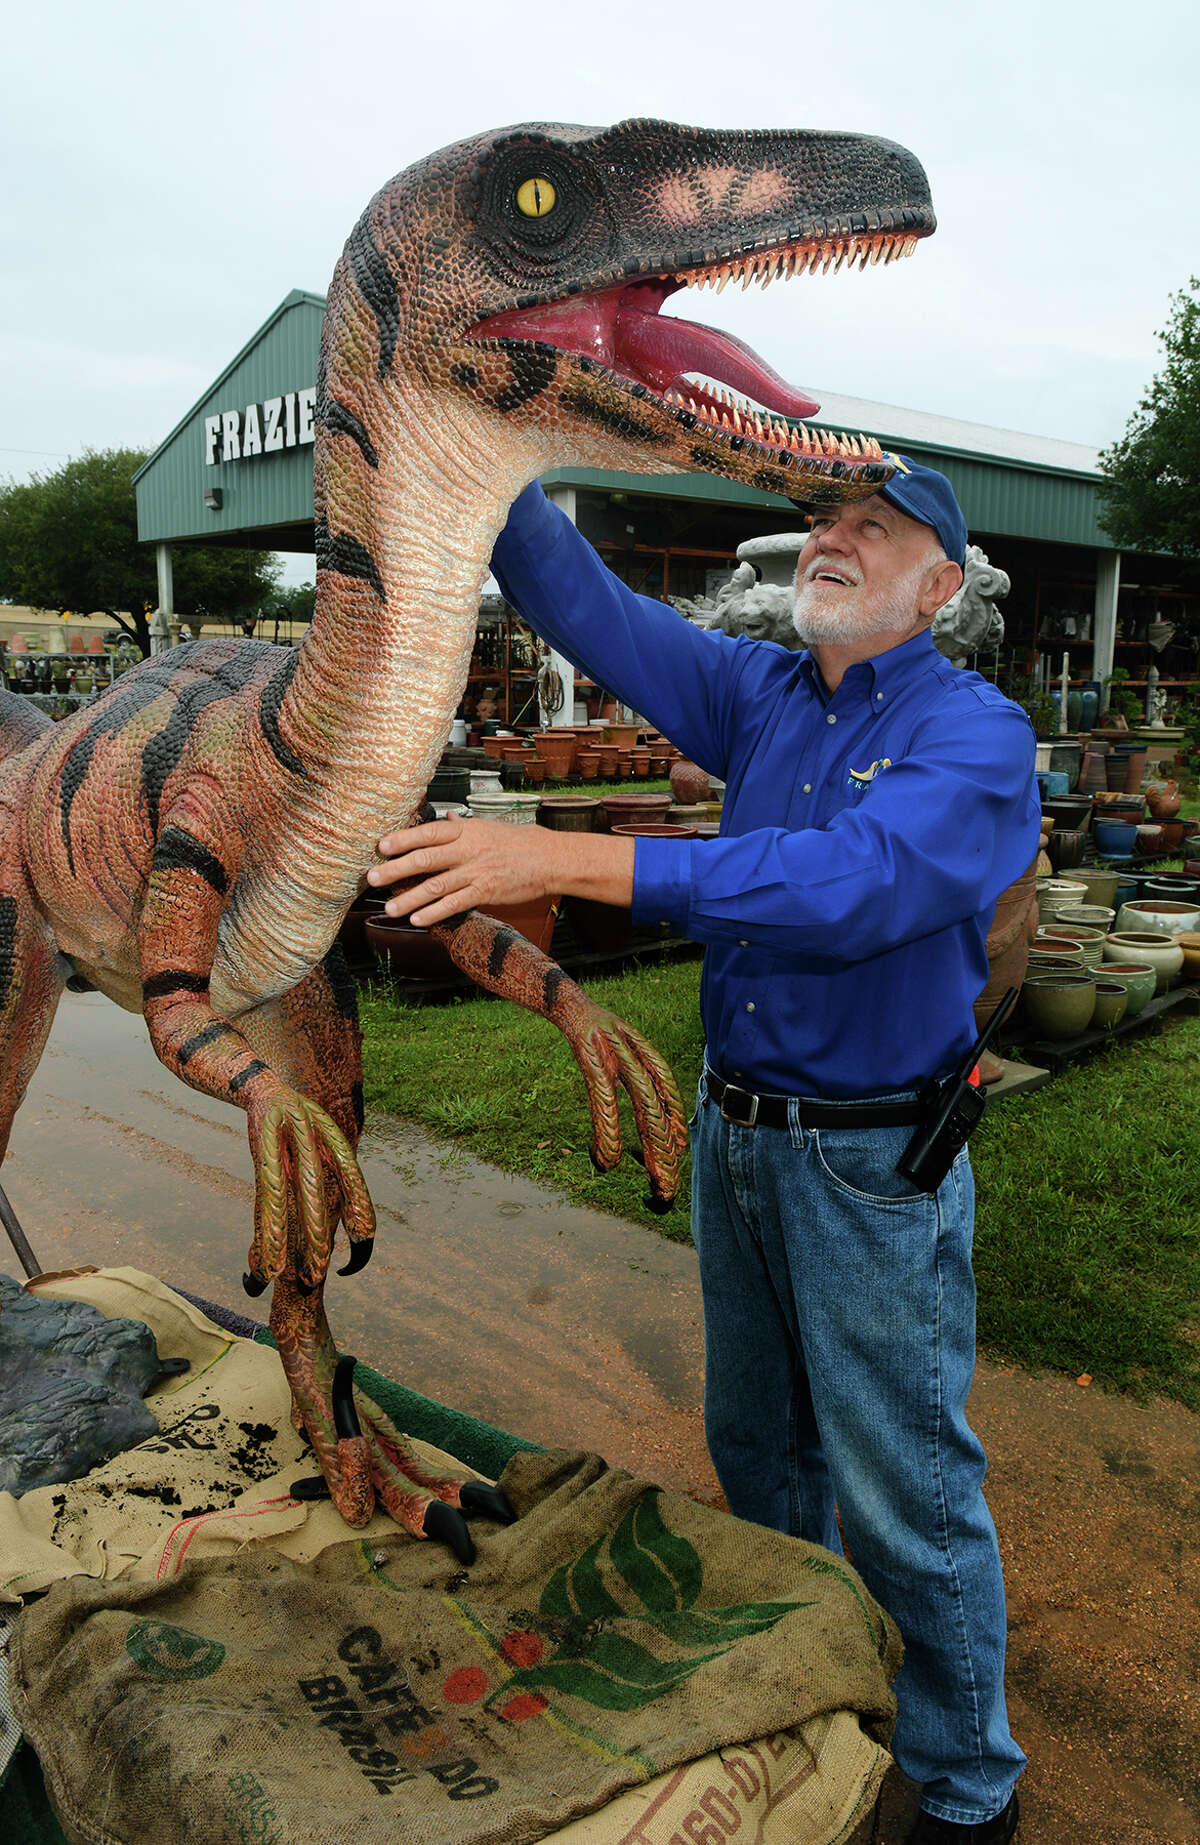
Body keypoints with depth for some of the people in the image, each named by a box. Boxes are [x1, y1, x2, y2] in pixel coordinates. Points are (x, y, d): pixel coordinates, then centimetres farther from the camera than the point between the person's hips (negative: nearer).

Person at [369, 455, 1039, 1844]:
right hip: (733, 1128, 7)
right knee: (756, 1444, 22)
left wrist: (566, 860, -41)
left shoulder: (974, 735, -15)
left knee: (907, 1493, 7)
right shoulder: (761, 695, 5)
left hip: (872, 1160, -6)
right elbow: (589, 607, 0)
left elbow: (851, 881, -33)